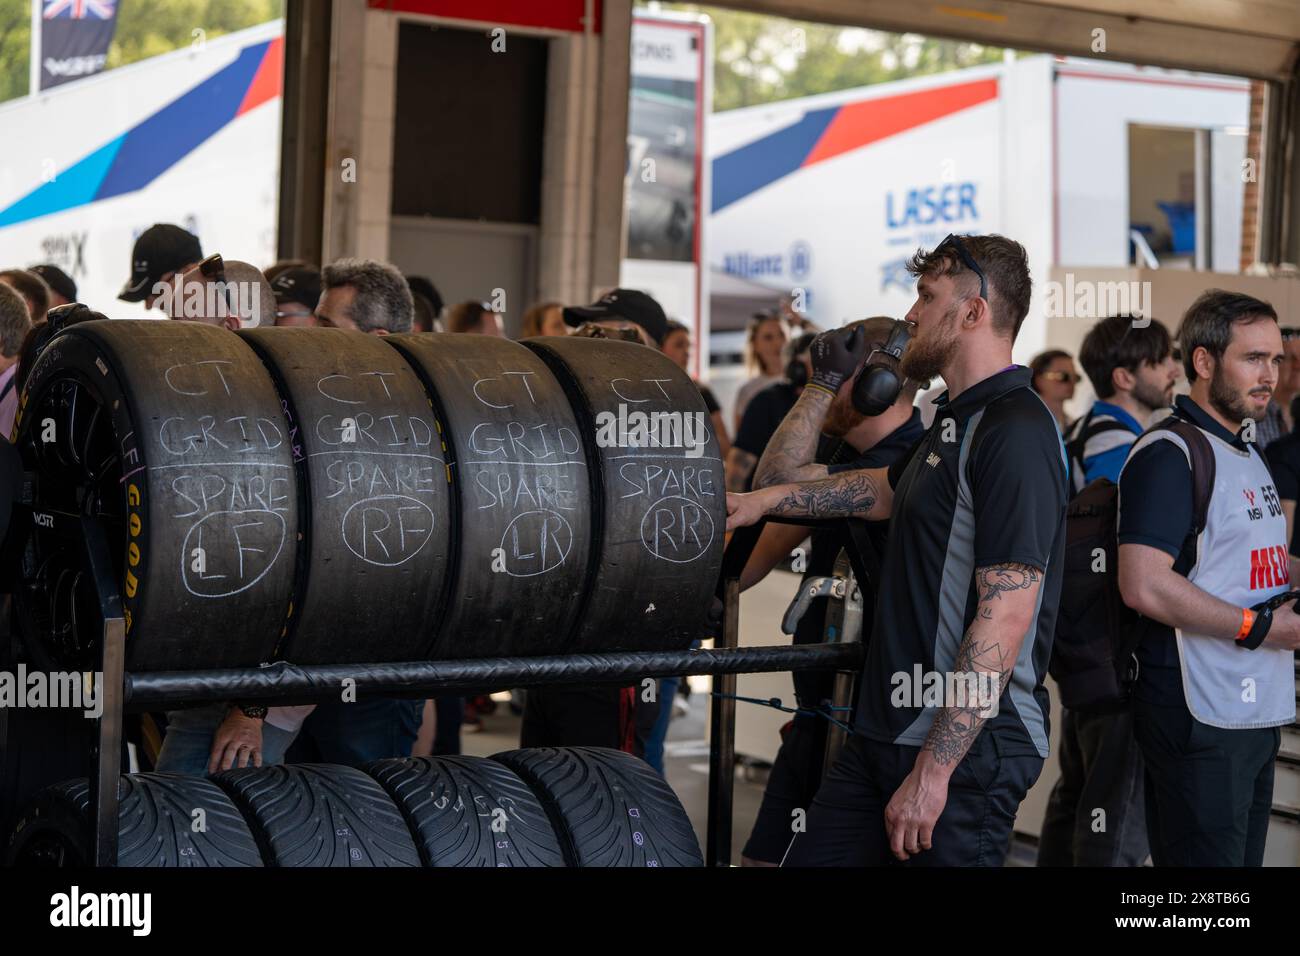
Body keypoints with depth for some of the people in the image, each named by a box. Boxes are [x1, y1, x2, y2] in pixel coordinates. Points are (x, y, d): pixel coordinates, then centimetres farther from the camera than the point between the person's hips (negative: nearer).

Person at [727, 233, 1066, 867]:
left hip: (966, 747, -9)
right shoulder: (955, 421, 14)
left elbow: (1006, 614, -23)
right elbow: (886, 490, 36)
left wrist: (933, 769, -24)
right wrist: (769, 499, 35)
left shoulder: (1016, 431, -17)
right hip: (887, 731, 9)